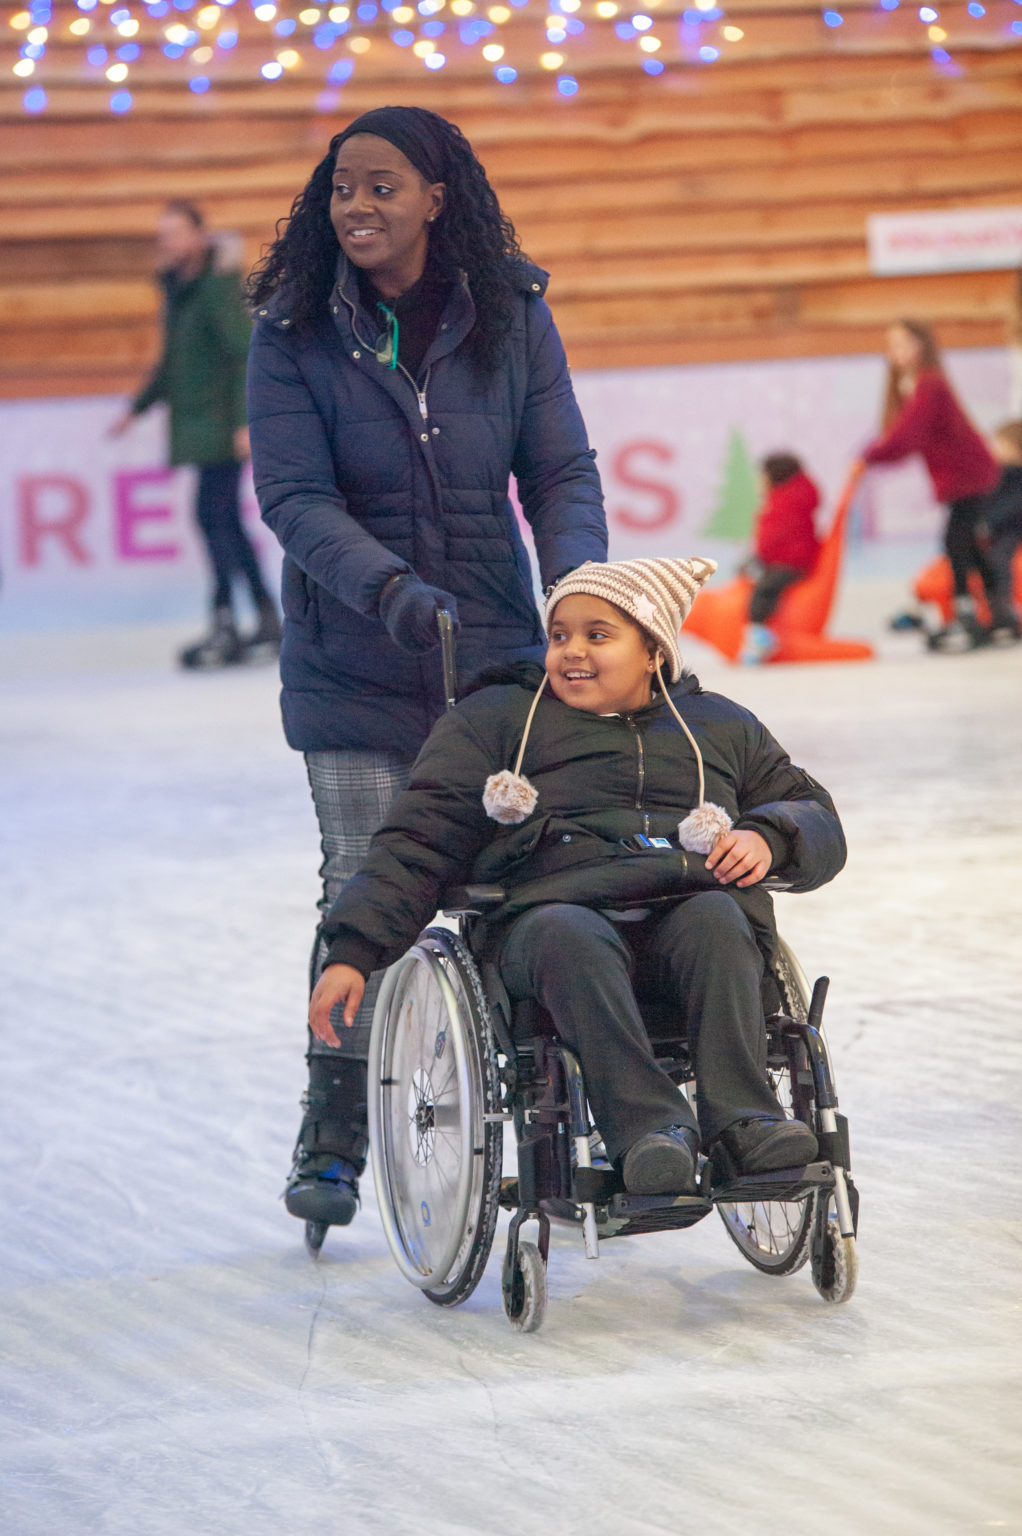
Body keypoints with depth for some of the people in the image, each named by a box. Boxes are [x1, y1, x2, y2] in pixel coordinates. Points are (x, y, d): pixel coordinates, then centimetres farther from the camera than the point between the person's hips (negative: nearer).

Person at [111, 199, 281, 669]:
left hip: (222, 424, -9)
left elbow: (245, 354, -18)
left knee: (214, 515, -12)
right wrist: (138, 408, 24)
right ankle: (268, 621, 13)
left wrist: (246, 420, -25)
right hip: (197, 423, 9)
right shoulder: (177, 288, 14)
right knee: (226, 521, 9)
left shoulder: (217, 286, -13)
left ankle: (224, 626, -11)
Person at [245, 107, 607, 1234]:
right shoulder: (295, 334, -5)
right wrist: (392, 591, -26)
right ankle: (334, 1134, 12)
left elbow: (562, 472, 1)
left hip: (497, 648, 2)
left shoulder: (511, 317, 0)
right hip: (354, 665, -1)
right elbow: (294, 497, -11)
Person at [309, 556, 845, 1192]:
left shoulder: (722, 728, 28)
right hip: (551, 910, -2)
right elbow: (418, 842, 13)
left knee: (716, 920, -34)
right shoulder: (495, 718, 21)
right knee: (570, 936, -38)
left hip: (689, 907, 2)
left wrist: (767, 836, 1)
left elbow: (818, 819, 28)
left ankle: (742, 1119, -45)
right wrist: (353, 952, -1)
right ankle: (646, 1125, -50)